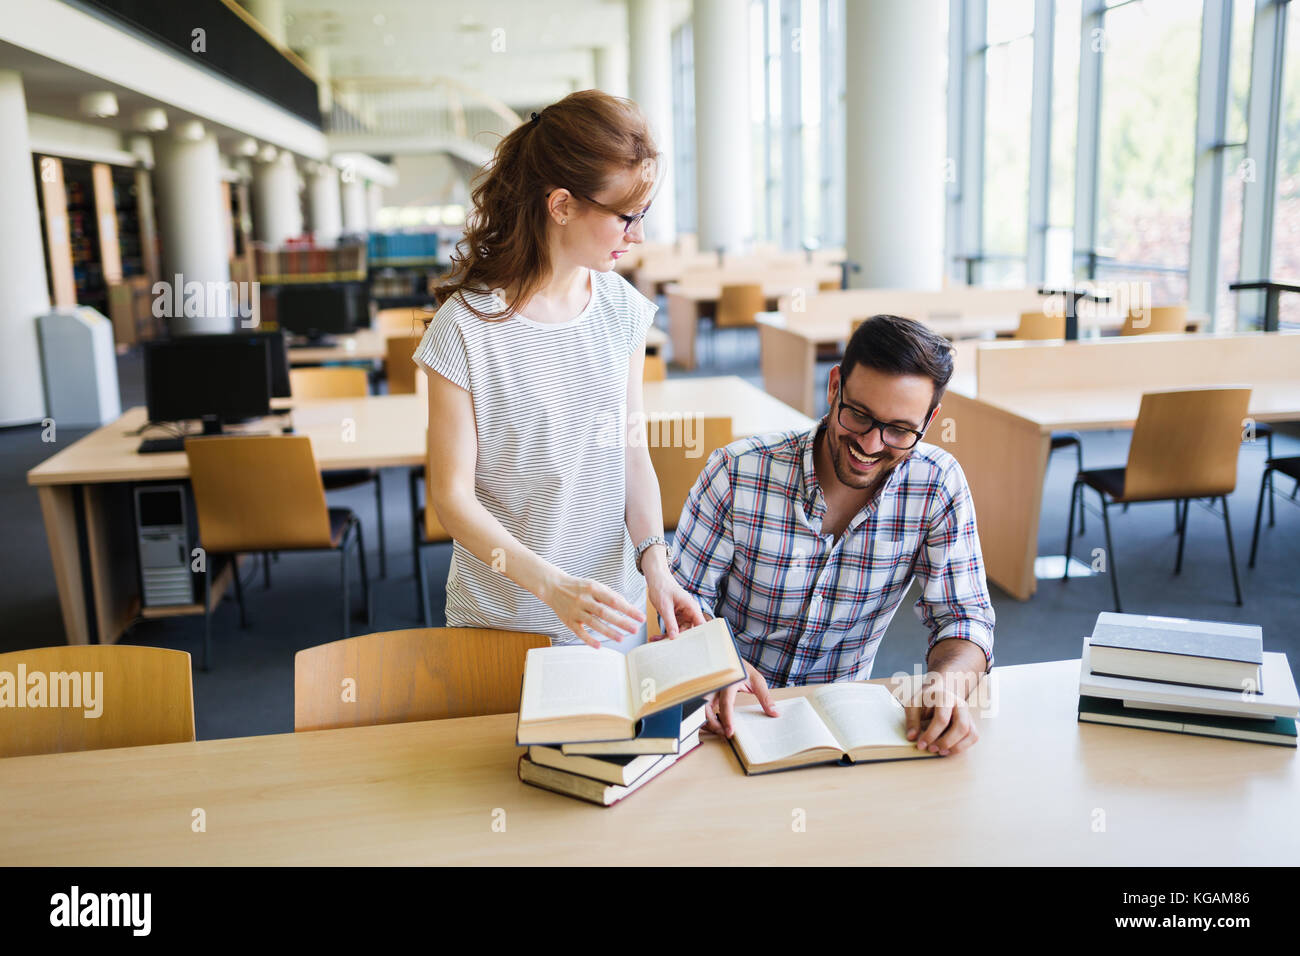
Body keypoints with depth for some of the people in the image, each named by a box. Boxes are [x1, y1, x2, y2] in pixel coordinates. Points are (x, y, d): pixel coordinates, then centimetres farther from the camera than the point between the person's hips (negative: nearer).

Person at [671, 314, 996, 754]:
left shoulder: (939, 485, -10)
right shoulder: (737, 472, -15)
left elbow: (964, 617, -6)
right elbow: (686, 598, -7)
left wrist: (947, 683, -29)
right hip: (732, 715, -2)